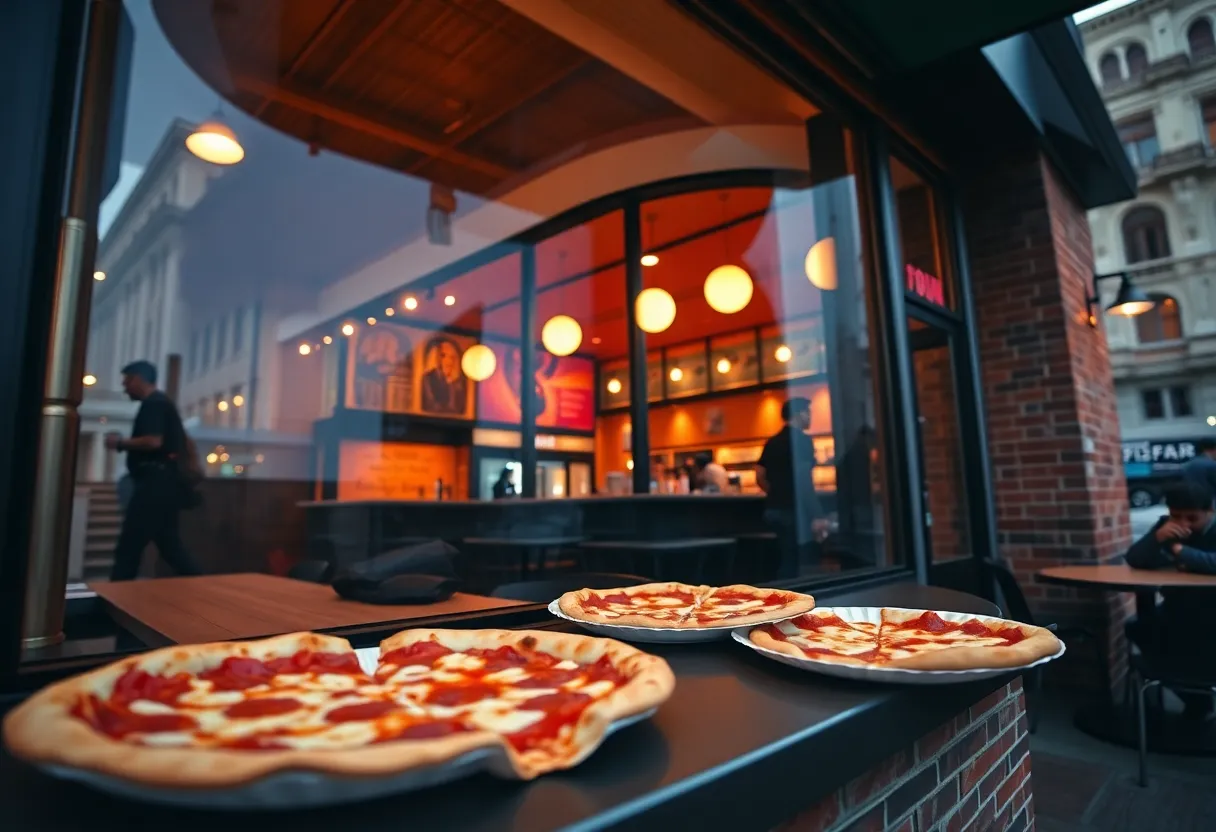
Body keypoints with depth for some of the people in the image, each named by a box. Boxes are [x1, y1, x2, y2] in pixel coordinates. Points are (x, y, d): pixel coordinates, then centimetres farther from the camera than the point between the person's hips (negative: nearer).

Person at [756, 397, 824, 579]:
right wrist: (817, 515, -19)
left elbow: (760, 478, 14)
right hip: (794, 510, -8)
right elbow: (803, 479, -20)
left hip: (774, 509, 8)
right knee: (800, 561, 1)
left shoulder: (772, 442, 12)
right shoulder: (802, 440, -10)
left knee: (789, 560, 17)